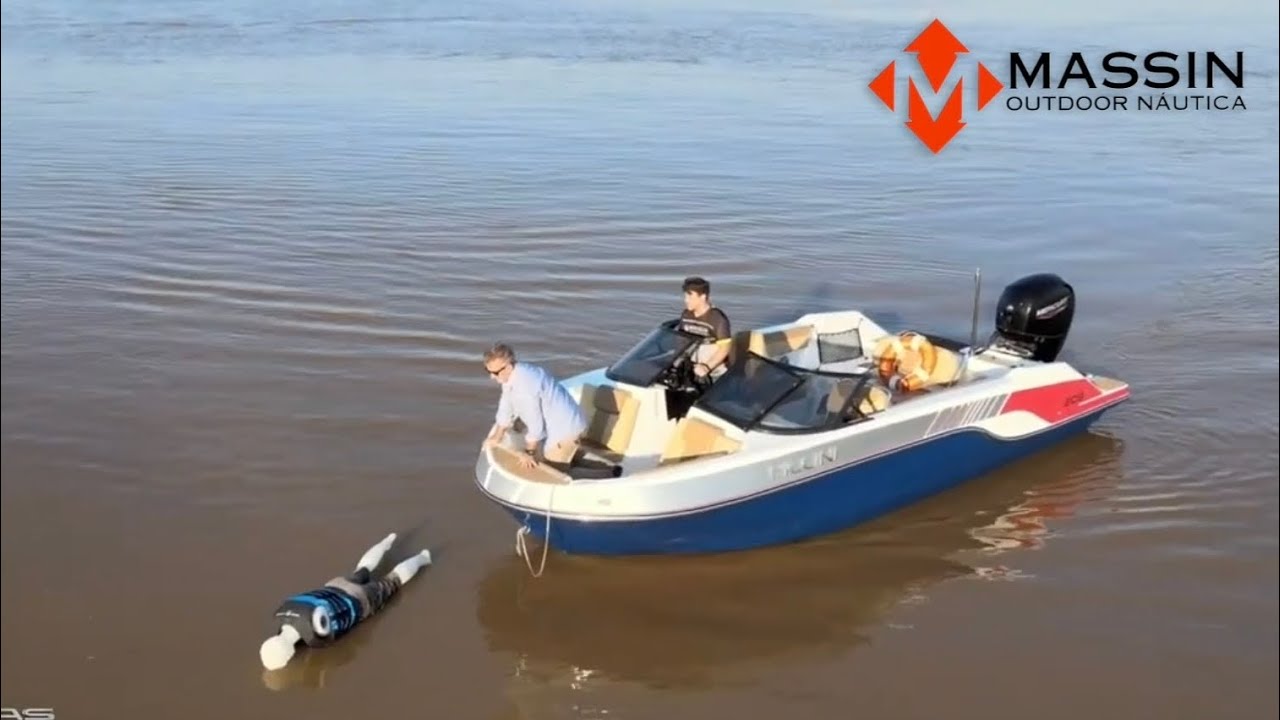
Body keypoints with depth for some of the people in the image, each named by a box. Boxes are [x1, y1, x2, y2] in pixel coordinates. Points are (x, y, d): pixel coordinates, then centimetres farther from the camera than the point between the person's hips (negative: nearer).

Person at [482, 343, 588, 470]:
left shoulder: (524, 385, -32)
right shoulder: (512, 375, -2)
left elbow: (534, 423, -25)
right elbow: (506, 407, 12)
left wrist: (529, 452, -13)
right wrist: (497, 437, 20)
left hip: (565, 427, -10)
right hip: (554, 424, 10)